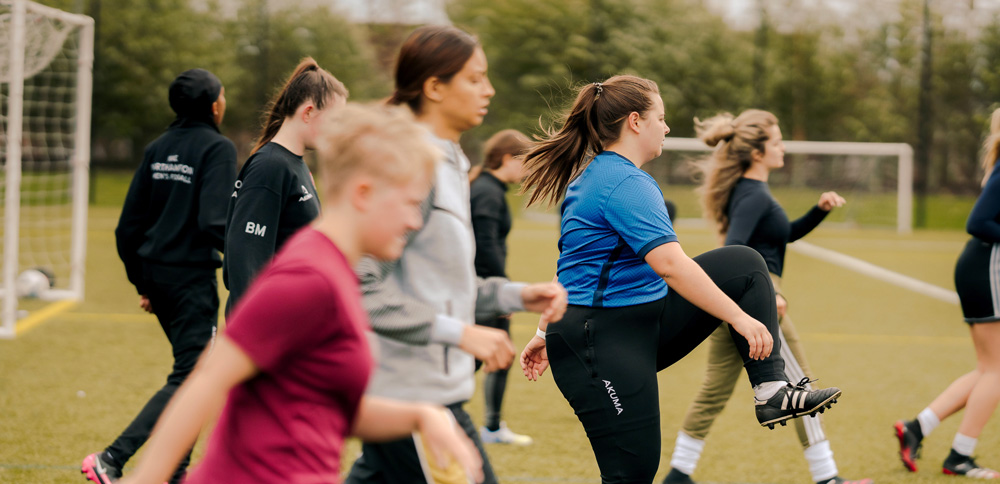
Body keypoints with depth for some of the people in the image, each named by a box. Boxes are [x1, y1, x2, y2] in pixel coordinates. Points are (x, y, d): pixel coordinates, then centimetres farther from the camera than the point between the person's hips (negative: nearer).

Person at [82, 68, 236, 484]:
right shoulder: (218, 148, -11)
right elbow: (213, 222, -22)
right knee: (189, 378, -6)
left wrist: (142, 282, 20)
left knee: (191, 369, 20)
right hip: (192, 278, -8)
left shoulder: (158, 149, 11)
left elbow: (129, 225, 12)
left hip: (155, 273, 8)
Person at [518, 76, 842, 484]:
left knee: (743, 265, 3)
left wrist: (545, 332, 25)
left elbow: (572, 260, 20)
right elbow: (670, 264, -29)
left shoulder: (590, 177, 14)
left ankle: (771, 391, -3)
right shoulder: (627, 184, -19)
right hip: (603, 343, -10)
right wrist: (740, 318, -28)